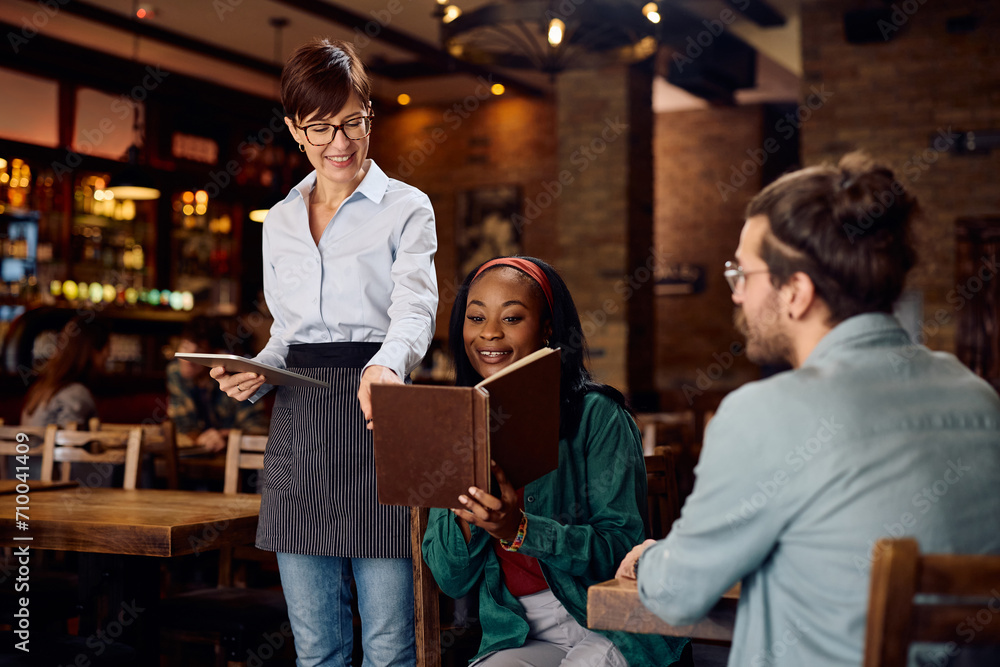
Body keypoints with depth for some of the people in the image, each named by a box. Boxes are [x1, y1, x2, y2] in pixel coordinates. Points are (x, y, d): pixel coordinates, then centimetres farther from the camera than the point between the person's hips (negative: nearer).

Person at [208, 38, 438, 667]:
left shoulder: (406, 207, 3)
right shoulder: (281, 221, 18)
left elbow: (415, 309, -12)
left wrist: (385, 366, -34)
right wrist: (257, 373, 2)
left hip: (372, 414, -4)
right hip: (297, 424, 5)